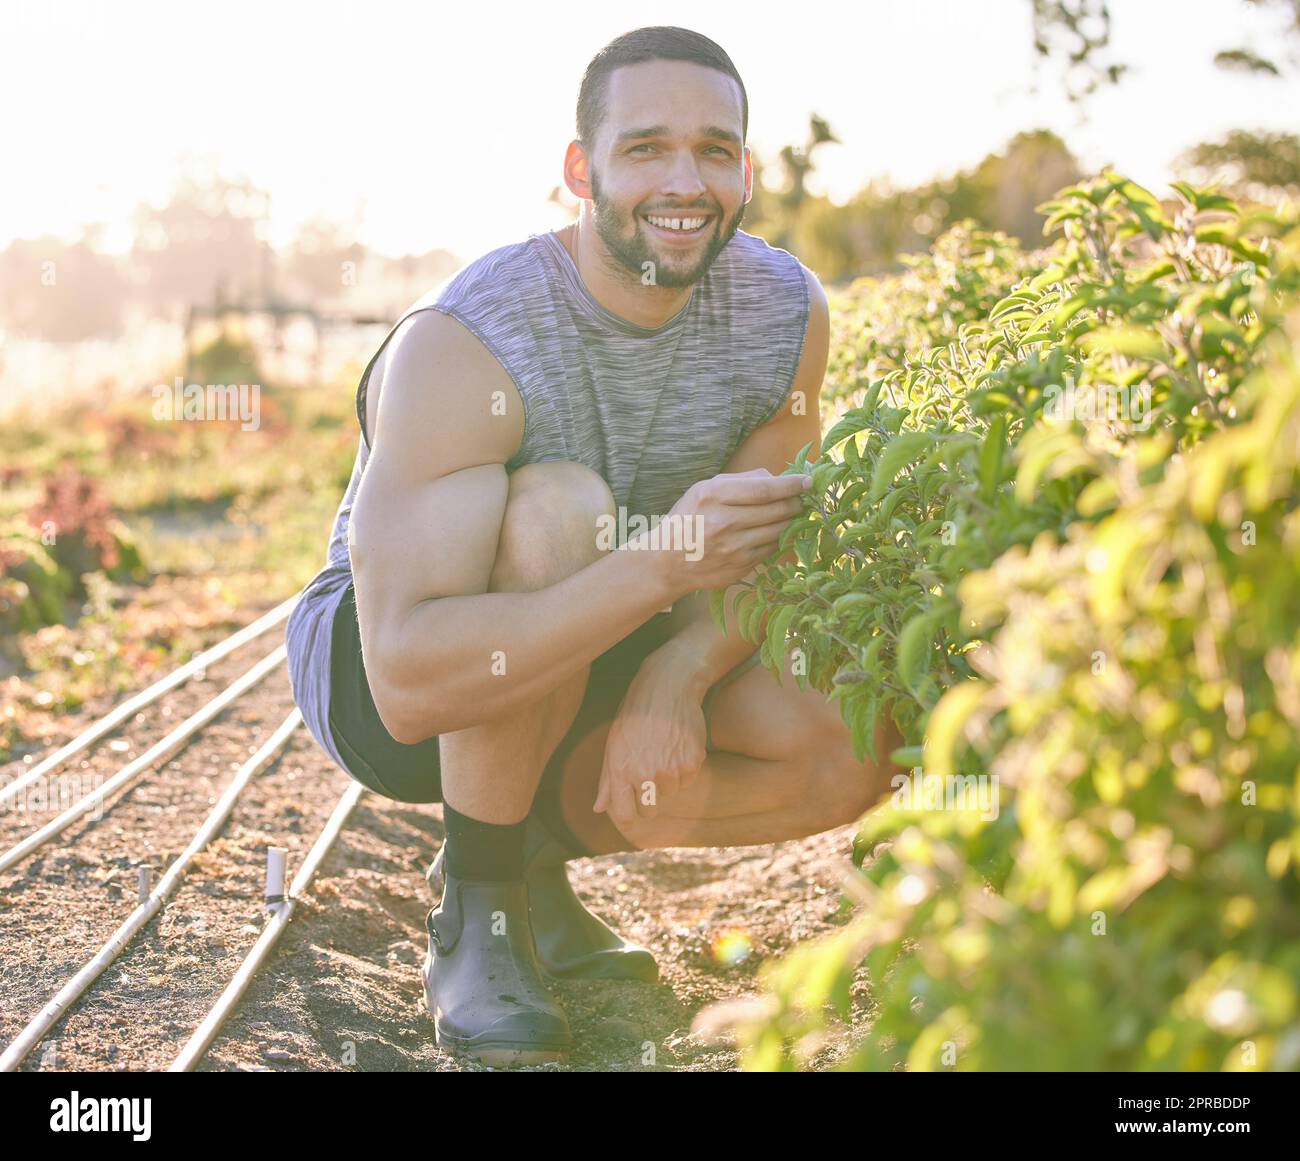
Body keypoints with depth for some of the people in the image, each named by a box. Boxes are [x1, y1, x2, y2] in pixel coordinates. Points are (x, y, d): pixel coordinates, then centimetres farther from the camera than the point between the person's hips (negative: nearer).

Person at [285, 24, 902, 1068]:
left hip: (585, 663, 6)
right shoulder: (463, 344, -30)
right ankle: (475, 912, -19)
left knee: (859, 749, -15)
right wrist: (661, 562, -47)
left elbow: (758, 553, -4)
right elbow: (409, 681, -39)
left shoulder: (788, 311, -11)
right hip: (376, 672, -5)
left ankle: (541, 839, 5)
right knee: (559, 509, -36)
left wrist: (675, 677, -26)